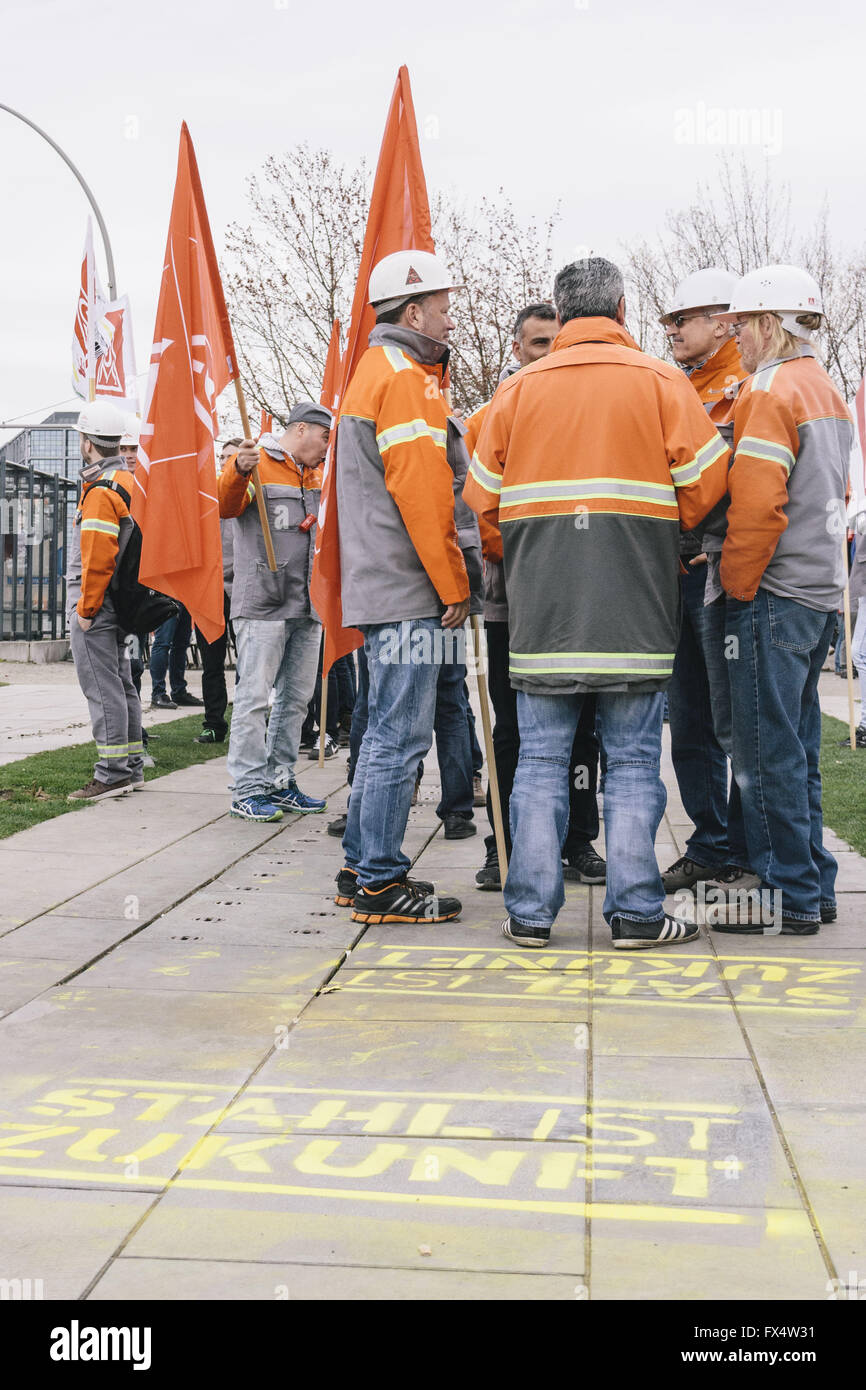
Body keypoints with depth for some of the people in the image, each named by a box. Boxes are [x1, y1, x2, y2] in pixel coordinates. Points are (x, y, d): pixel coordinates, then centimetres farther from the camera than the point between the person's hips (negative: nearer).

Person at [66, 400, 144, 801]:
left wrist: (86, 608, -16)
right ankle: (132, 768, 20)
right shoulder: (129, 481, 14)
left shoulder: (101, 490, -16)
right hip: (121, 603, 10)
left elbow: (97, 557, -22)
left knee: (101, 687, -7)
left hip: (95, 606, -10)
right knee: (121, 683, 14)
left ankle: (113, 773, -5)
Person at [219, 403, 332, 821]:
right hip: (262, 603, -8)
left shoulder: (316, 475, 19)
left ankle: (279, 783, 18)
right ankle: (247, 789, -3)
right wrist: (238, 472, -37)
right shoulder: (257, 463, -3)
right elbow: (226, 506, -19)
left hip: (307, 606, 8)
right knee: (254, 696, -7)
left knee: (296, 697, 10)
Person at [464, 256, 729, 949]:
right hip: (635, 607, -1)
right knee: (633, 761, 5)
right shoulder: (659, 380, 2)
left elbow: (483, 496, 9)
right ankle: (636, 912, 6)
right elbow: (706, 480, -1)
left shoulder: (518, 388, 8)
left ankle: (530, 912, 8)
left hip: (541, 606, 2)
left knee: (541, 759, 6)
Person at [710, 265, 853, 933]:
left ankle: (790, 896, 2)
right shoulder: (828, 390, 17)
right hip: (822, 589, 9)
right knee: (798, 747, 14)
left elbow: (755, 503, -20)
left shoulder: (770, 390, -11)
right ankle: (815, 885, 20)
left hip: (774, 595, -9)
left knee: (768, 751, -4)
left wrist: (738, 583, -11)